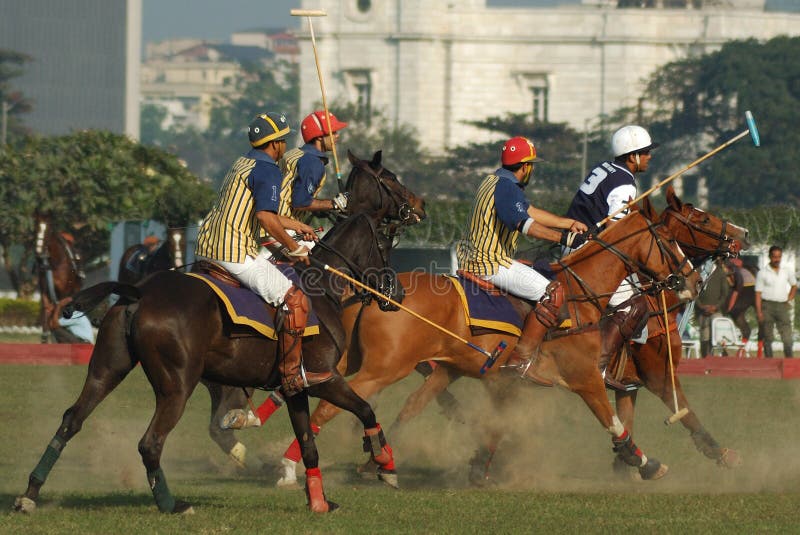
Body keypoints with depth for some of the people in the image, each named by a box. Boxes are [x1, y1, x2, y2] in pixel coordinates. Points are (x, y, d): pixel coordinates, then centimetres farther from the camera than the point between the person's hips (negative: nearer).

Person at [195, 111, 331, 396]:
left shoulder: (242, 163, 20)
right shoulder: (268, 170, -11)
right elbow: (265, 217, -23)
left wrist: (295, 225, 41)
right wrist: (294, 248, -11)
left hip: (207, 248, 10)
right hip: (236, 254, -10)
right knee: (295, 299, -9)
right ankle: (292, 376, -10)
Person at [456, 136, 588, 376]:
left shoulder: (494, 181, 15)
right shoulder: (507, 187, -18)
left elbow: (531, 211, 22)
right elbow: (524, 223, -33)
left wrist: (570, 224, 22)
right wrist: (562, 237, -41)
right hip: (492, 265, -11)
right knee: (553, 293, -16)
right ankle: (521, 358, -17)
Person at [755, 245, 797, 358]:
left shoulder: (786, 272, 10)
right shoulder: (763, 273, 0)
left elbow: (794, 285, 27)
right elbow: (758, 294, -3)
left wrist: (789, 299, 13)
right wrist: (759, 311, -11)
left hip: (782, 306, 2)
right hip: (768, 305, -2)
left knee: (787, 337, -4)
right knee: (768, 337, 2)